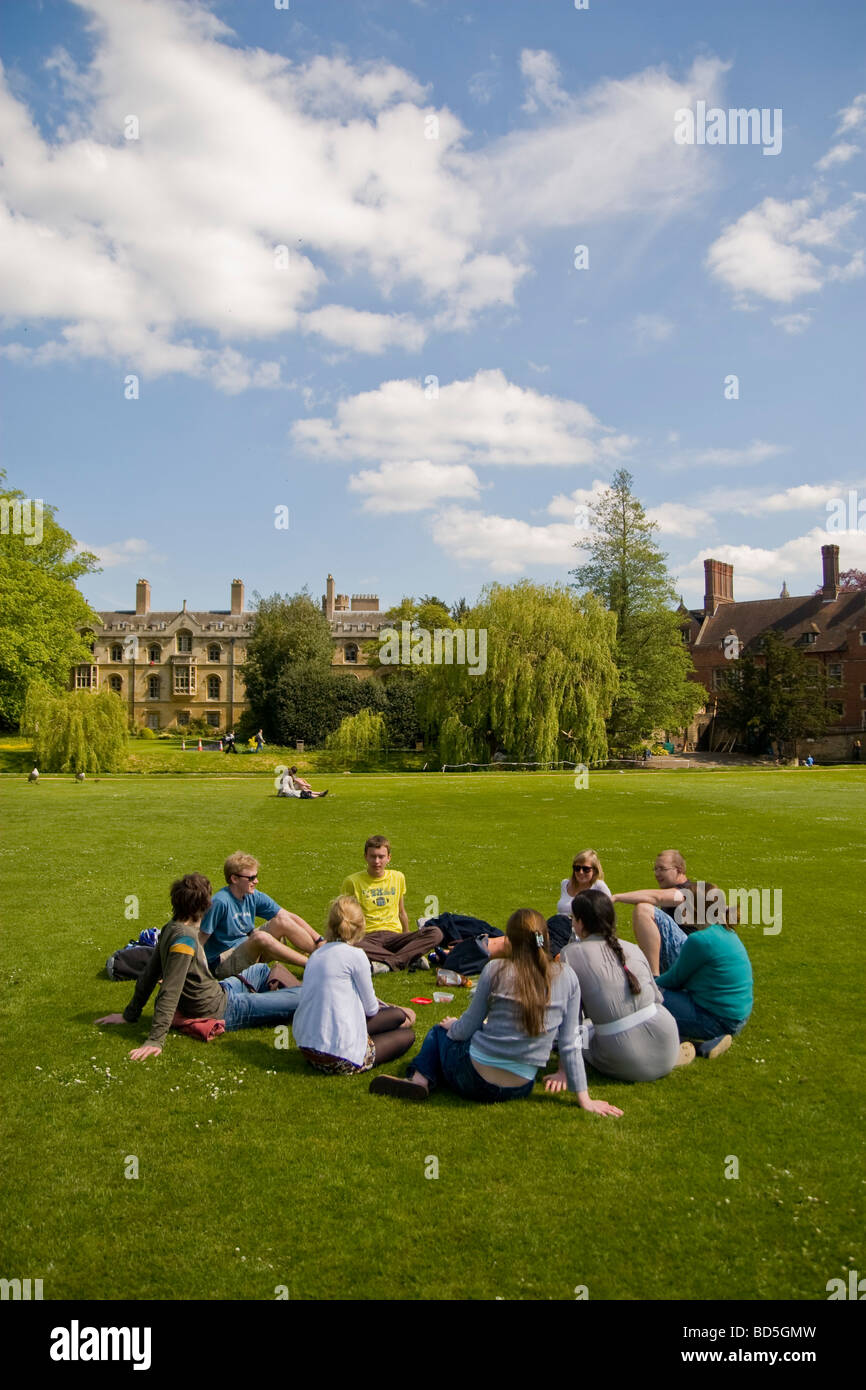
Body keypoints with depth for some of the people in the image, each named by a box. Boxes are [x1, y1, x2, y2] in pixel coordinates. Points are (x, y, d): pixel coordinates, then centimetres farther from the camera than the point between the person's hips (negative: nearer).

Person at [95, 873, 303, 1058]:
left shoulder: (170, 930, -3)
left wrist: (130, 1014, 14)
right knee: (302, 997, -4)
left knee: (261, 971, 31)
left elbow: (149, 976, 5)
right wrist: (155, 1040, -32)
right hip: (219, 1010, -9)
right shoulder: (185, 938, -28)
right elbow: (169, 992, -31)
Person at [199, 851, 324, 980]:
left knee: (282, 921, -10)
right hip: (223, 964, -7)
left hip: (247, 952, 7)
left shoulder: (254, 897, -1)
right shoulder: (220, 902, -22)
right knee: (260, 937, -33)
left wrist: (318, 940, -6)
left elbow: (290, 917, -1)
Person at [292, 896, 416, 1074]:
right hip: (340, 1060, -8)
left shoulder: (317, 954, 11)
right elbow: (371, 1008, -3)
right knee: (407, 1035, 13)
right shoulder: (355, 955, -12)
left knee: (398, 1014, 17)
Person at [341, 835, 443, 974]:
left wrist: (409, 939, 24)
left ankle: (387, 963, -31)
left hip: (394, 936, 3)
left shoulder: (398, 878, 14)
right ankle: (410, 959, -33)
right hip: (368, 937, -3)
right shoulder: (352, 882, 2)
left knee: (435, 933, -23)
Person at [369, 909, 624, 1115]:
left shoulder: (495, 970, -10)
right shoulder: (567, 976, -4)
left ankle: (421, 1078, 2)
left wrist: (452, 1026, 22)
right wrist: (584, 1098, 6)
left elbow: (468, 1027, -1)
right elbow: (570, 1044, -2)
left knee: (440, 1031, 28)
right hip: (519, 1089, 4)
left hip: (475, 1079, -3)